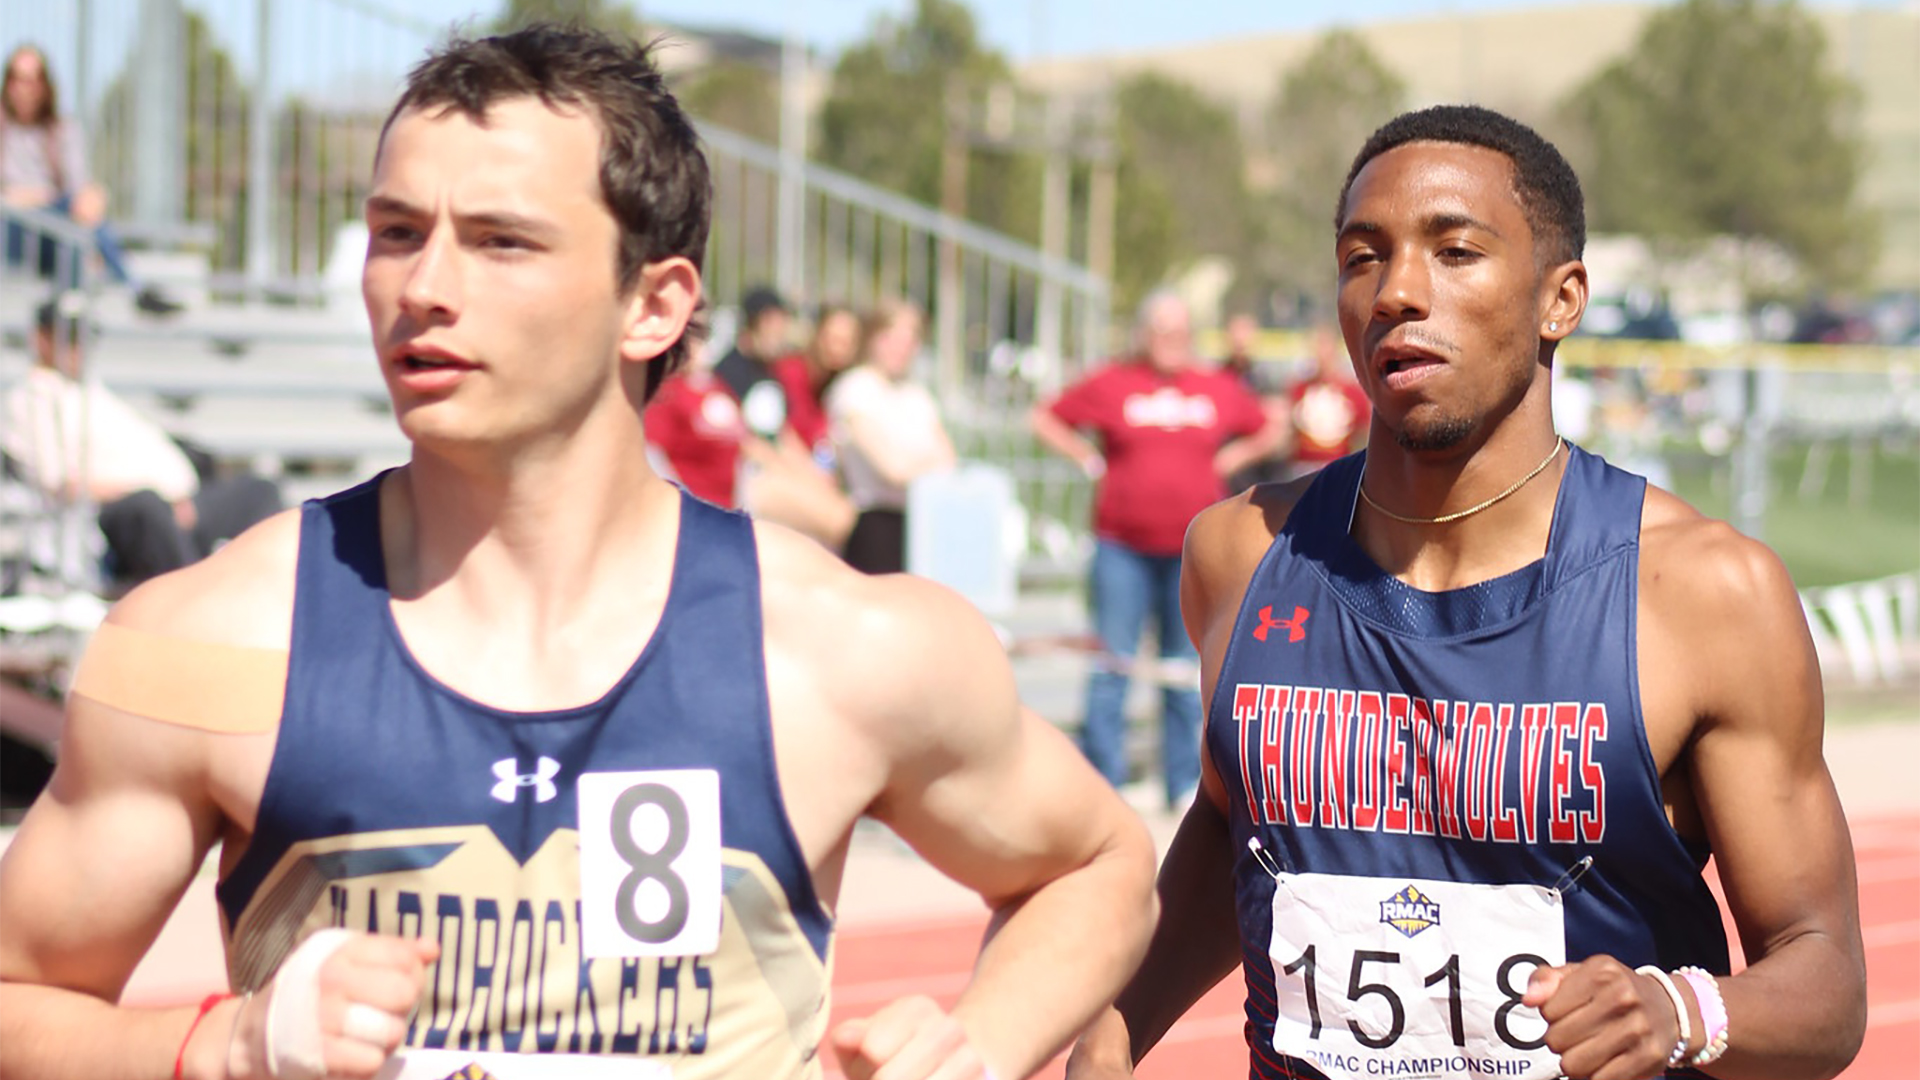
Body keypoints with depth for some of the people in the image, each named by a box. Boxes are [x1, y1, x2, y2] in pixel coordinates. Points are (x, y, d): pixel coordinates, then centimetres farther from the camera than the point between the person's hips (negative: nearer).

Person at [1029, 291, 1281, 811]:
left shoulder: (1219, 389, 8)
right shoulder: (1111, 385, 1)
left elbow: (1268, 431, 22)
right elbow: (1045, 420, 8)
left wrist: (1226, 460, 9)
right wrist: (1090, 460, 0)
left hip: (1192, 549, 2)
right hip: (1123, 548, -2)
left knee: (1186, 668, 8)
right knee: (1112, 664, -2)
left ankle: (1186, 782, 15)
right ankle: (1099, 782, 3)